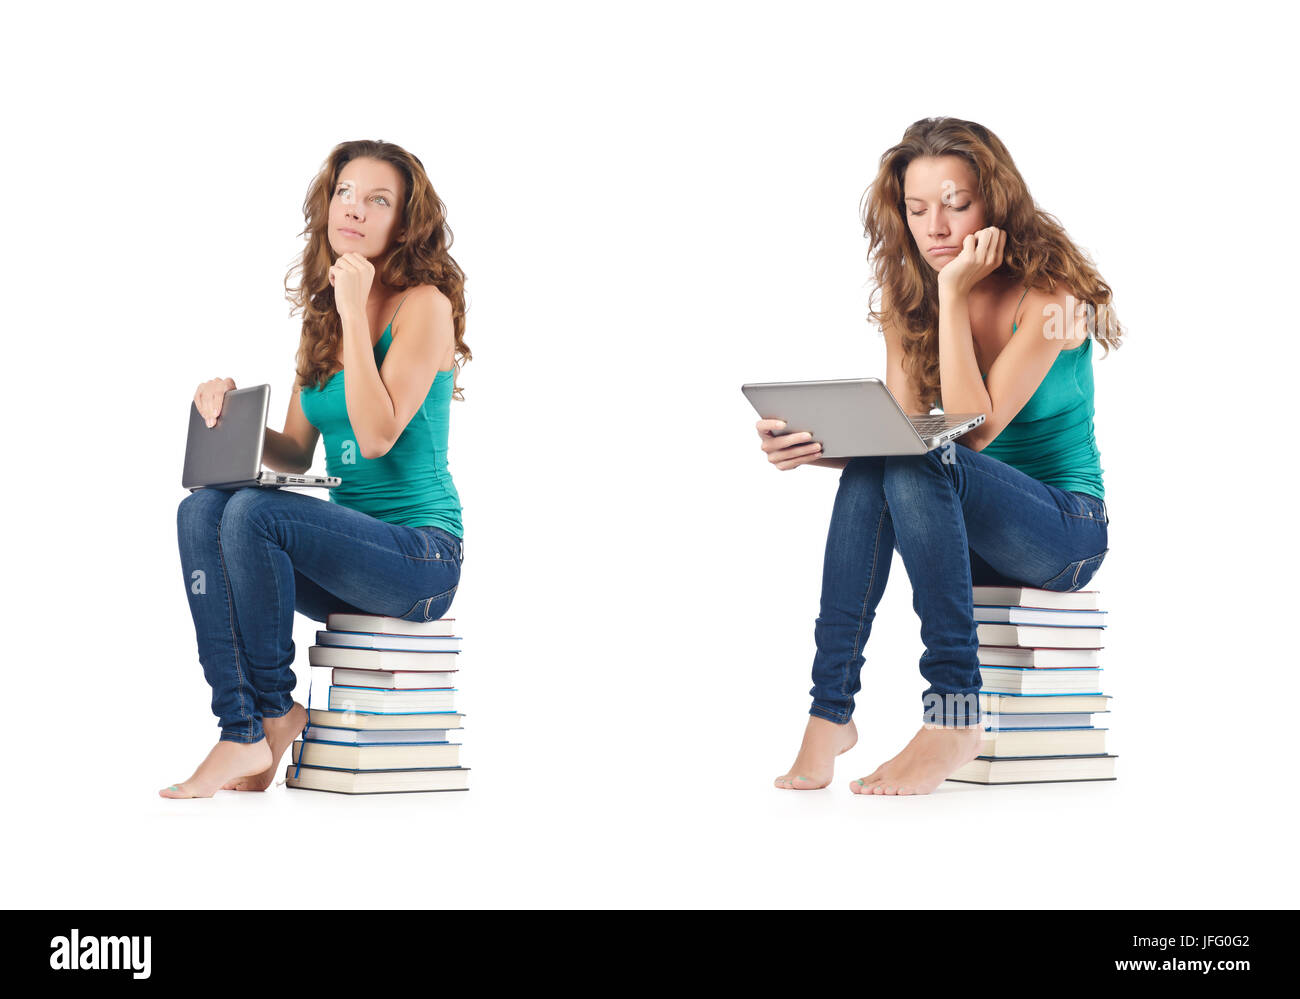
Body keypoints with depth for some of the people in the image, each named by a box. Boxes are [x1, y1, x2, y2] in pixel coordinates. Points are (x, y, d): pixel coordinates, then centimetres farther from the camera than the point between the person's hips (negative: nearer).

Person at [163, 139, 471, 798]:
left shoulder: (425, 304, -7)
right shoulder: (319, 315, 14)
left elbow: (377, 436, -19)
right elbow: (295, 456, 13)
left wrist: (355, 313, -17)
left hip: (420, 551, -7)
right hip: (350, 548, 7)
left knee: (253, 513, -27)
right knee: (201, 509, -16)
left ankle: (274, 712, -8)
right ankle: (243, 728, -21)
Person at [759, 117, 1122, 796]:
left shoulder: (1049, 294, -14)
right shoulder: (908, 298, 4)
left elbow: (974, 429, -24)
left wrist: (955, 293, -23)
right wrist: (809, 447, -25)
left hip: (1065, 531, -5)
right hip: (959, 527, 5)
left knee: (922, 467, -33)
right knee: (870, 472, -27)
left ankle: (953, 719, -33)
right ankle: (831, 709, -30)